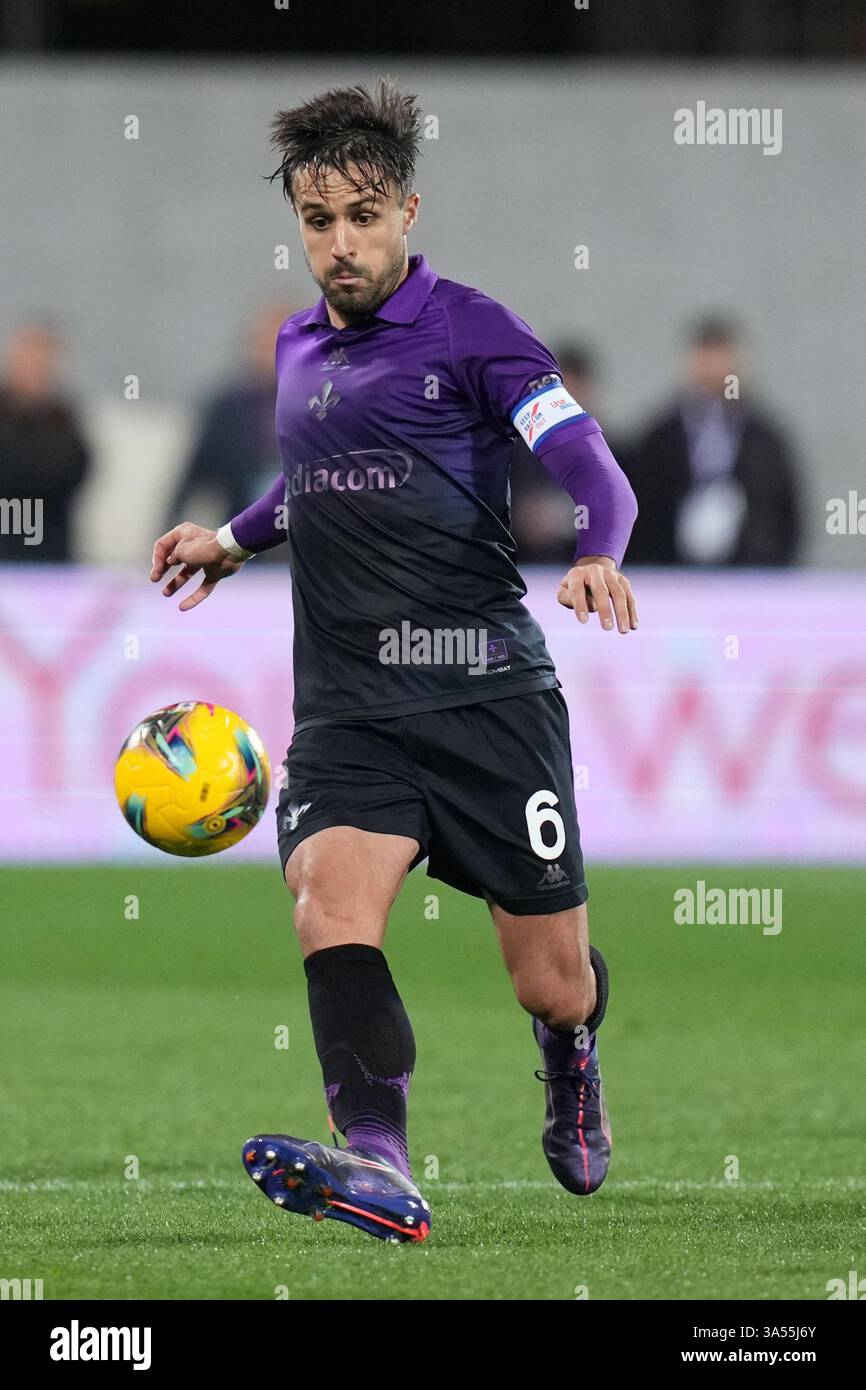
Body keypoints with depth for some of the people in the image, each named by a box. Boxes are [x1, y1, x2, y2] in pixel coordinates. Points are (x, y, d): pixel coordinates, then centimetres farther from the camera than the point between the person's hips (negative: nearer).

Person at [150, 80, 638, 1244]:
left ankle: (571, 1056, 42)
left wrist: (596, 557, -34)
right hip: (348, 707, 4)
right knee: (331, 897, -27)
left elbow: (588, 462, -15)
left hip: (487, 689, -4)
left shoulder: (467, 330, -4)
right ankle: (379, 1170, -43)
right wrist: (233, 540, 43)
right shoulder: (299, 348, 16)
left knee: (553, 986, 3)